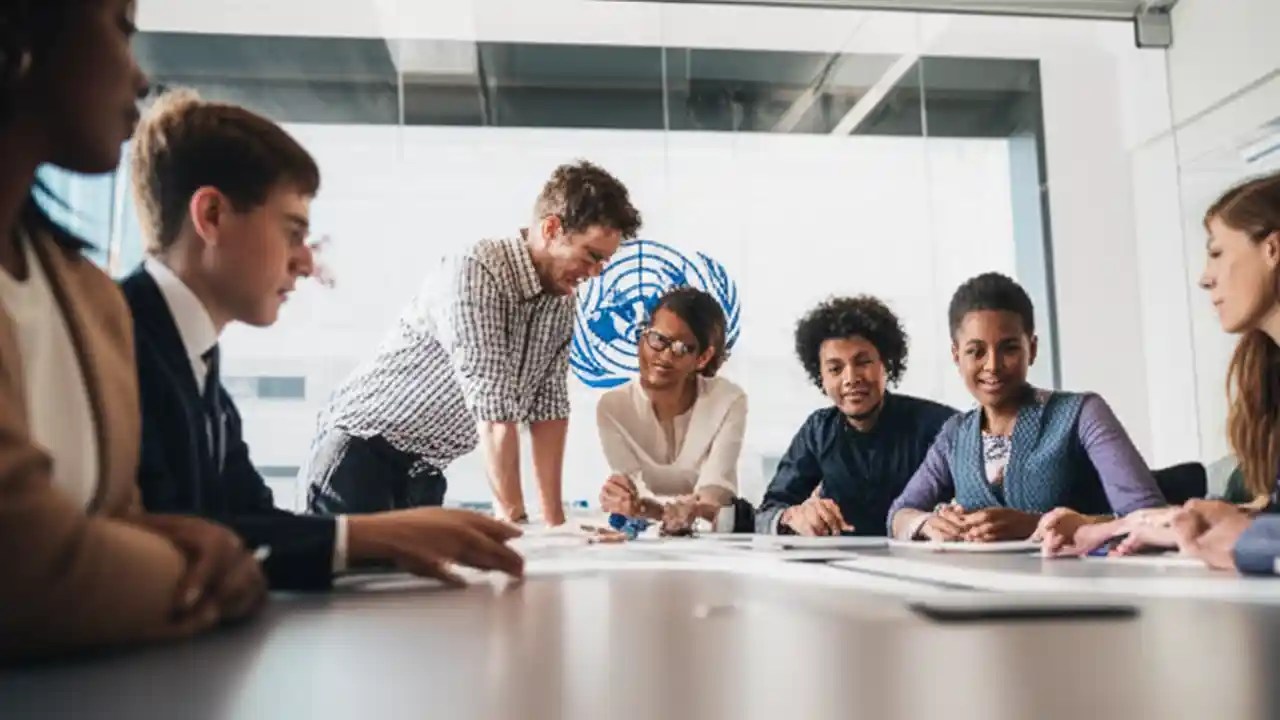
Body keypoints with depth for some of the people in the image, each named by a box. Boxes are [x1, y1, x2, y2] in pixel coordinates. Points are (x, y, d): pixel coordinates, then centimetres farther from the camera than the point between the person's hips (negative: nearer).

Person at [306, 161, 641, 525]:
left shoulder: (561, 300, 0)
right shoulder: (476, 272, -25)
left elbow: (548, 405, 2)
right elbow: (493, 408, -29)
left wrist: (554, 518, -3)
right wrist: (514, 516, -28)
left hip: (423, 469, 7)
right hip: (360, 449, -7)